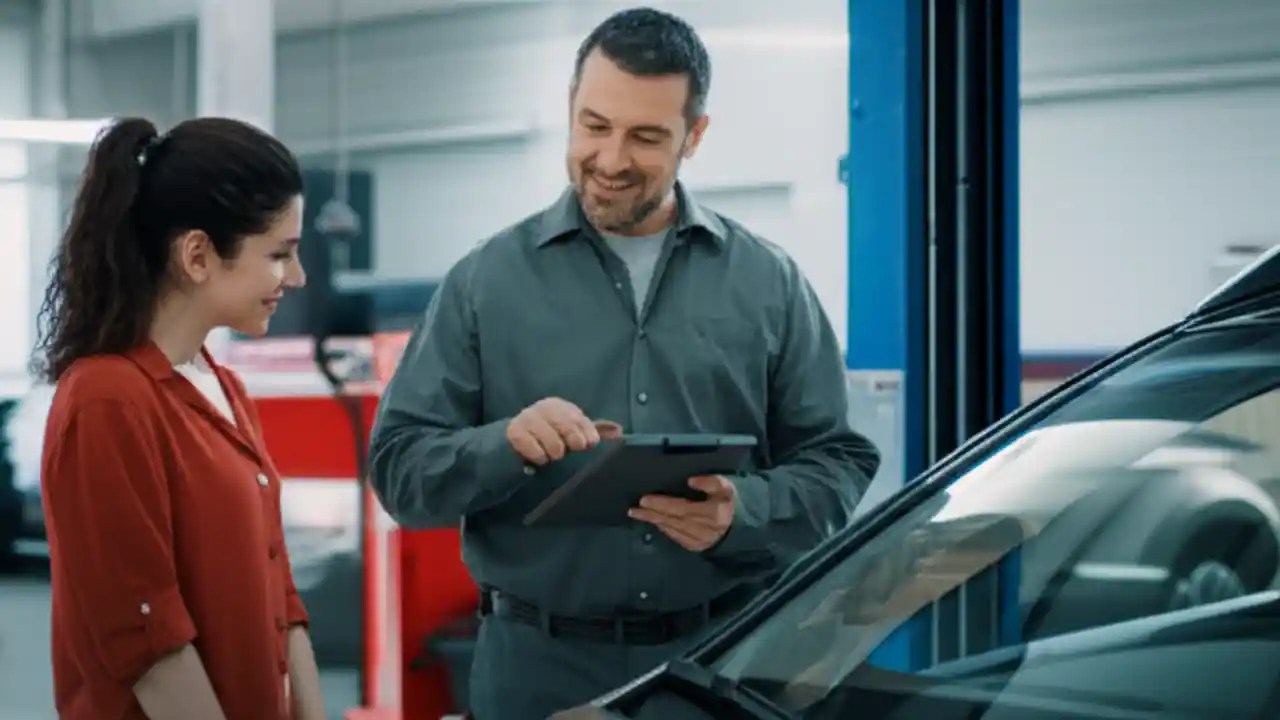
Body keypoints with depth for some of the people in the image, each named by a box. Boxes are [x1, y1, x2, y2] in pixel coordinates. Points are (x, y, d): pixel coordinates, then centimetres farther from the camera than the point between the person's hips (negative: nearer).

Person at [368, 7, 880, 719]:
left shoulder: (769, 283, 5)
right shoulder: (487, 281, 2)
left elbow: (839, 463, 3)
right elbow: (399, 465, -1)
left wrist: (741, 513, -17)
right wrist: (504, 445, -21)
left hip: (731, 659, 1)